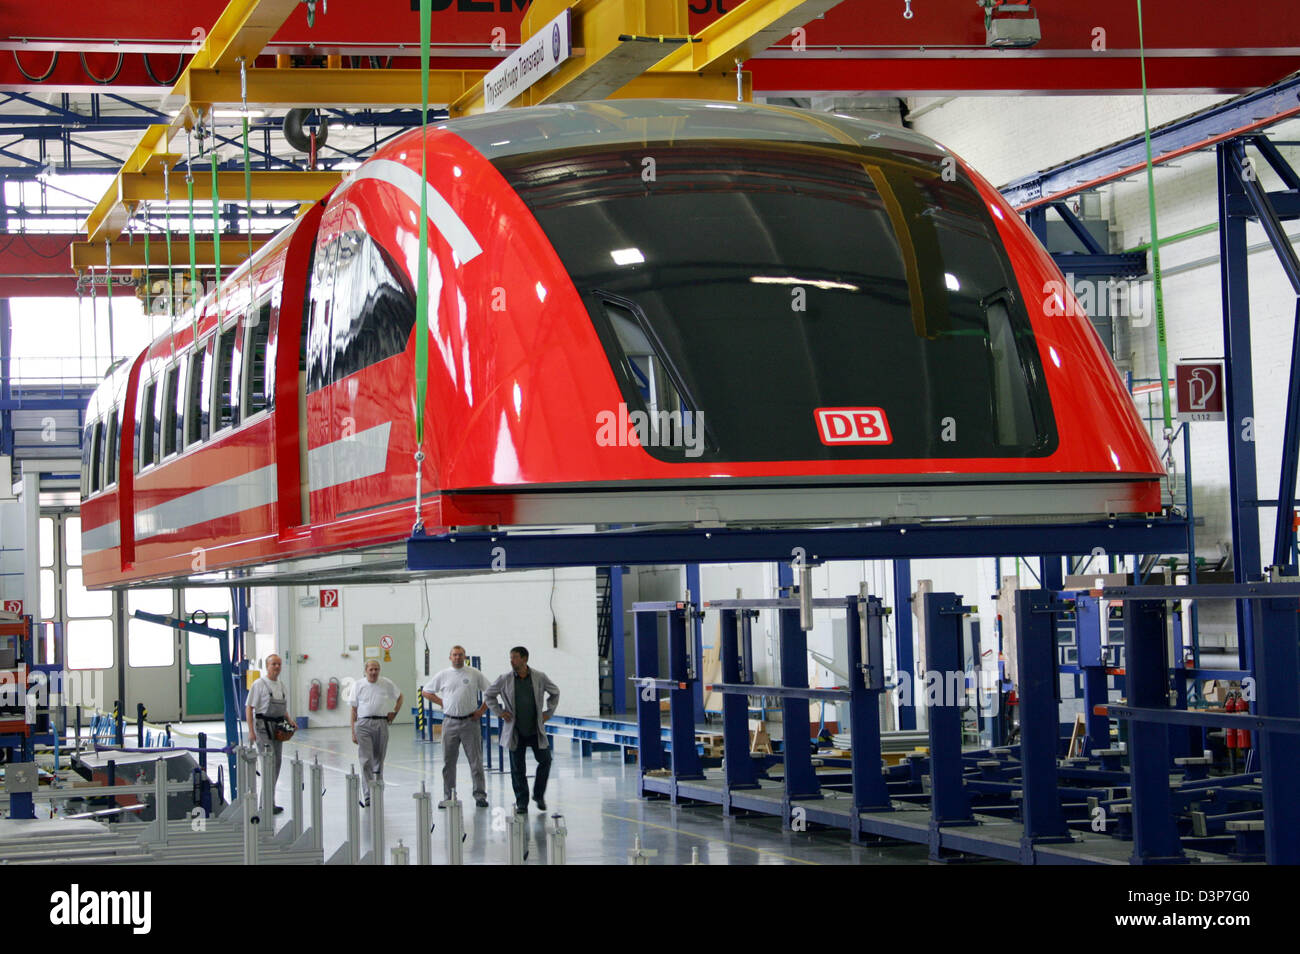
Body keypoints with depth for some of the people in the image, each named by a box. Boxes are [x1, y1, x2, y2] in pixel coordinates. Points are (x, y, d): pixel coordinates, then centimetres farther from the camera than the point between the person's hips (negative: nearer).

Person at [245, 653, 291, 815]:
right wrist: (251, 730, -15)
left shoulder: (281, 686, 15)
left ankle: (268, 800, 19)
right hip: (263, 726, -8)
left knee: (276, 763, 9)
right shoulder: (259, 685, -6)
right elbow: (249, 708, -8)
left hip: (277, 727, 8)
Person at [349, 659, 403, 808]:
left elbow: (400, 697, 24)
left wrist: (394, 713, 11)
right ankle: (367, 796, -12)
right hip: (363, 724, -2)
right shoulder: (358, 685, 6)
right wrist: (353, 732, 4)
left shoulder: (387, 684, 8)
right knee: (366, 761, -10)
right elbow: (354, 710, 8)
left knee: (379, 761, 8)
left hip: (381, 724, 2)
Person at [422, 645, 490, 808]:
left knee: (476, 761, -2)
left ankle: (480, 795, 3)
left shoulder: (474, 674, 3)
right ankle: (448, 797, 11)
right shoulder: (443, 675, 6)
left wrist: (482, 710, 0)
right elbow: (425, 692, 14)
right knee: (448, 761, 4)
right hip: (450, 722, 1)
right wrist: (442, 703, 3)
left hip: (470, 721, -1)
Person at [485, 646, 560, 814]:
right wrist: (499, 712, 1)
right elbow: (489, 695, 11)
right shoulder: (504, 679, -3)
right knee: (517, 769, 2)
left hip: (536, 729, 1)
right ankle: (521, 803, 9)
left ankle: (539, 795, 21)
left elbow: (555, 693, 14)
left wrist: (548, 712, 7)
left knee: (545, 760, 0)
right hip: (516, 731, 0)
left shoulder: (539, 677, -2)